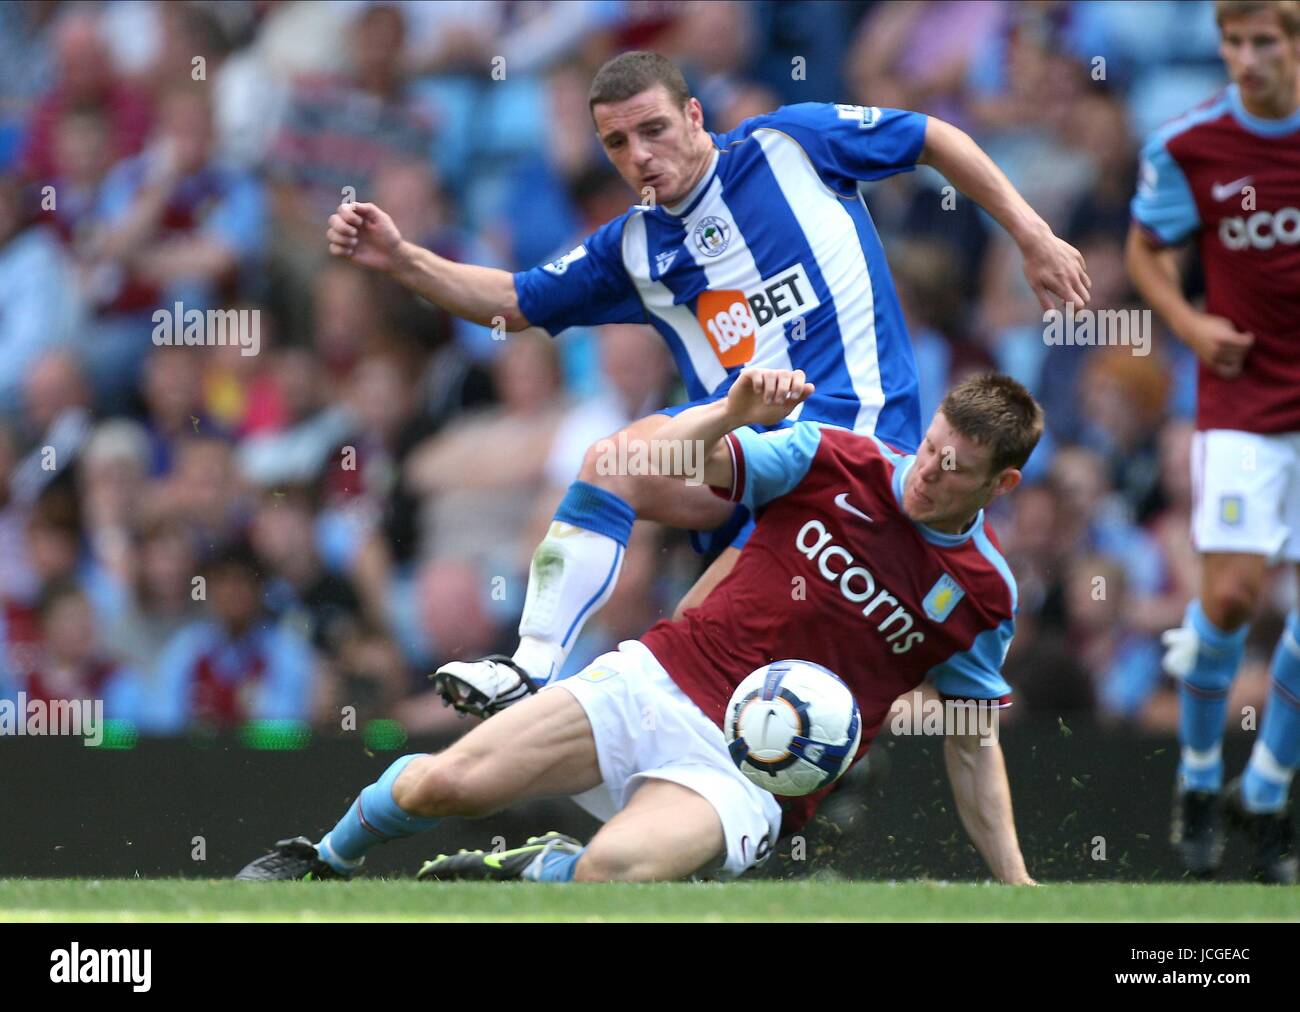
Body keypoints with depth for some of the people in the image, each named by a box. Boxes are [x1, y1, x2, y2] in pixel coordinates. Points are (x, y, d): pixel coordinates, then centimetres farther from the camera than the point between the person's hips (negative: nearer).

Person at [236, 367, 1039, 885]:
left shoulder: (986, 597, 1)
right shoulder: (834, 458, 0)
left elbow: (972, 747, 12)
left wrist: (1015, 883, 6)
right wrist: (736, 411, -23)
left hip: (753, 776, -2)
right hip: (663, 682, 2)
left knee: (609, 874, -34)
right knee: (442, 785, -16)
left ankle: (519, 873, 2)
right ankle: (325, 861, 17)